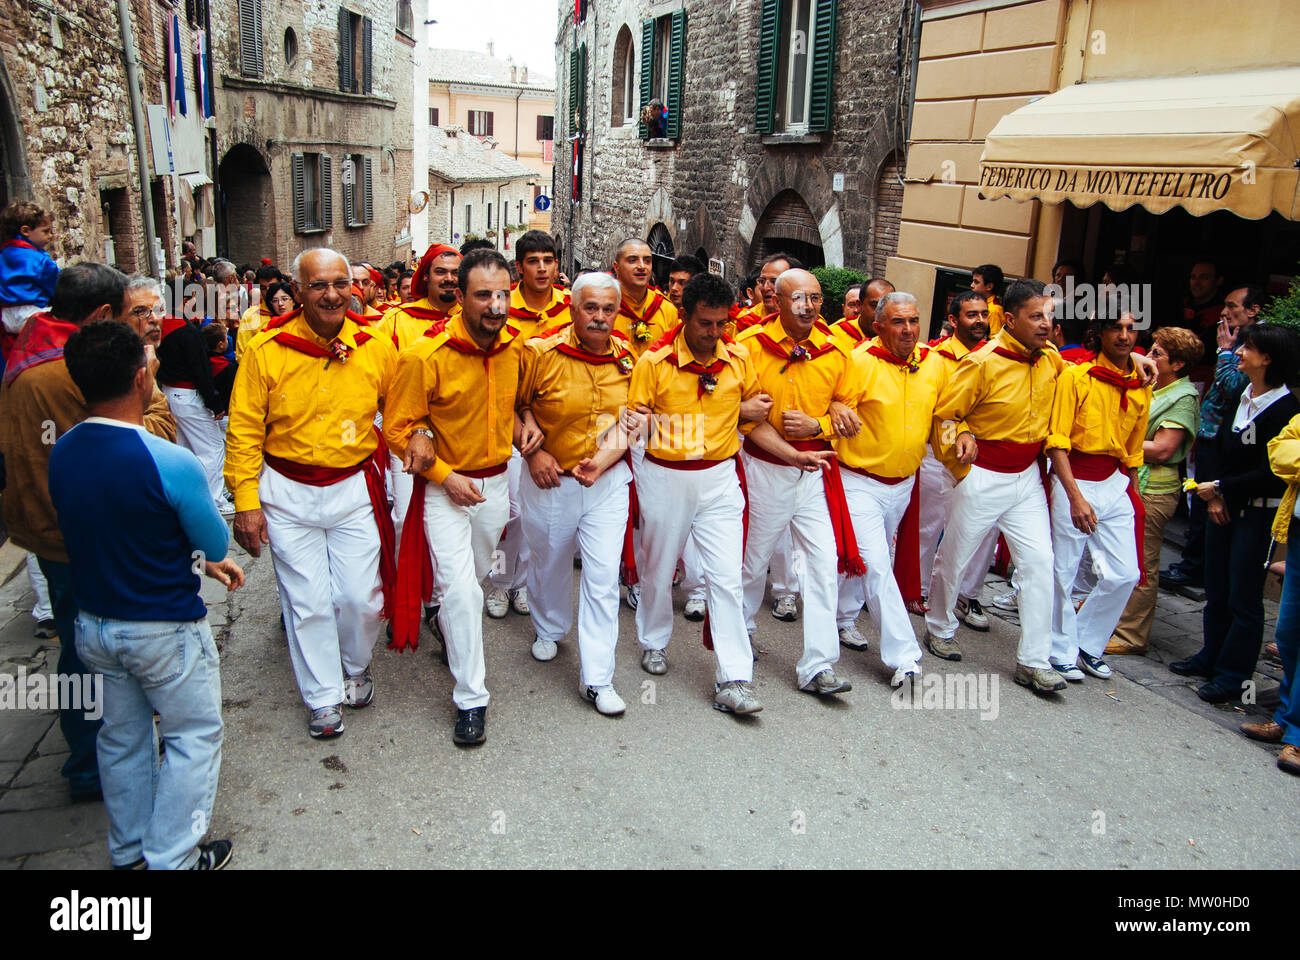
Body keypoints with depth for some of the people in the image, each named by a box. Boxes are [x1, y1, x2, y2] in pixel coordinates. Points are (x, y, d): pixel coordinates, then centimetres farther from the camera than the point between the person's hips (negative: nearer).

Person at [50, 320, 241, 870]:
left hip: (93, 623, 7)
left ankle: (128, 852, 38)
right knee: (194, 737, 13)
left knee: (121, 738, 22)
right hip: (164, 629, -7)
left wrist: (199, 563, 13)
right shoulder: (171, 464, -27)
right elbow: (216, 544, -13)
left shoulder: (60, 453, -5)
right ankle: (171, 859, 20)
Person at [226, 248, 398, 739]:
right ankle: (324, 698, 28)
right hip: (288, 494, -1)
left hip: (354, 490, 1)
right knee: (306, 602, 8)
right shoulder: (265, 351, -10)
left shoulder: (376, 348, -5)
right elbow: (244, 432, -5)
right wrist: (246, 502, -7)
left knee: (361, 596, 5)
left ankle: (356, 665, 38)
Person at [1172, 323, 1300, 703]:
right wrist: (1212, 494, 0)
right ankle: (1211, 657, 28)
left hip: (1259, 512, -7)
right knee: (1216, 589, 15)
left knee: (1243, 596, 1)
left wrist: (1220, 487, -12)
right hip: (1223, 506, 7)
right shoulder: (1239, 397, 8)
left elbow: (1269, 475, -19)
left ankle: (1233, 675, 11)